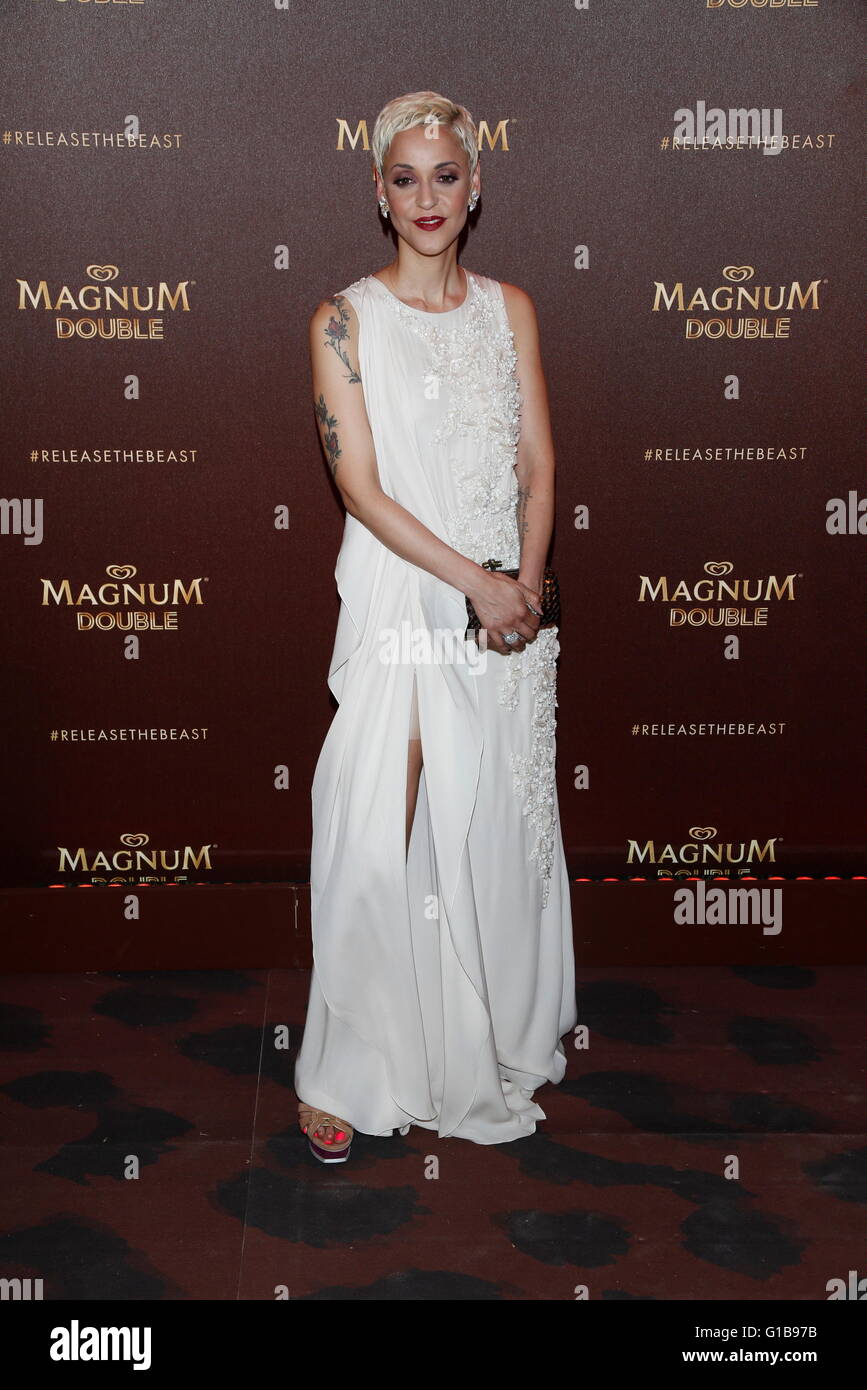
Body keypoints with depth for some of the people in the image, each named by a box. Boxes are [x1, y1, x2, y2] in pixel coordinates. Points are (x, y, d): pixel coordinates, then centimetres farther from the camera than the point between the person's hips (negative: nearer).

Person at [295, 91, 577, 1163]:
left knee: (501, 824, 10)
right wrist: (476, 583, -14)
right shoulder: (345, 319, -3)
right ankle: (346, 1066, 10)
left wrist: (525, 585, -8)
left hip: (509, 601, 4)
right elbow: (363, 487, -9)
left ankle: (499, 1043, 28)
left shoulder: (510, 308, 9)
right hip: (400, 601, -3)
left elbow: (538, 463, 7)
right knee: (379, 836, -6)